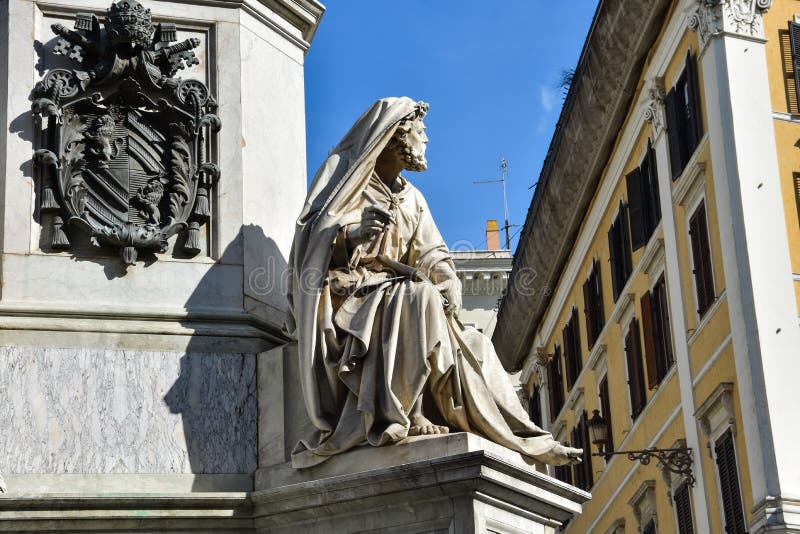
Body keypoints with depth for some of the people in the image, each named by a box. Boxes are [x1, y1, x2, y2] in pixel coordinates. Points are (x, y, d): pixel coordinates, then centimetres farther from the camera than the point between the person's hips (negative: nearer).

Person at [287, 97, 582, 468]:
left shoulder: (412, 199, 23)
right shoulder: (345, 170, 5)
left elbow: (432, 255, 11)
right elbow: (311, 231, -6)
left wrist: (450, 284, -12)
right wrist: (353, 230, -28)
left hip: (392, 295, 7)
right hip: (346, 291, -7)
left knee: (470, 346, -7)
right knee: (420, 299, -35)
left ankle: (526, 441, -5)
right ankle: (400, 415, -37)